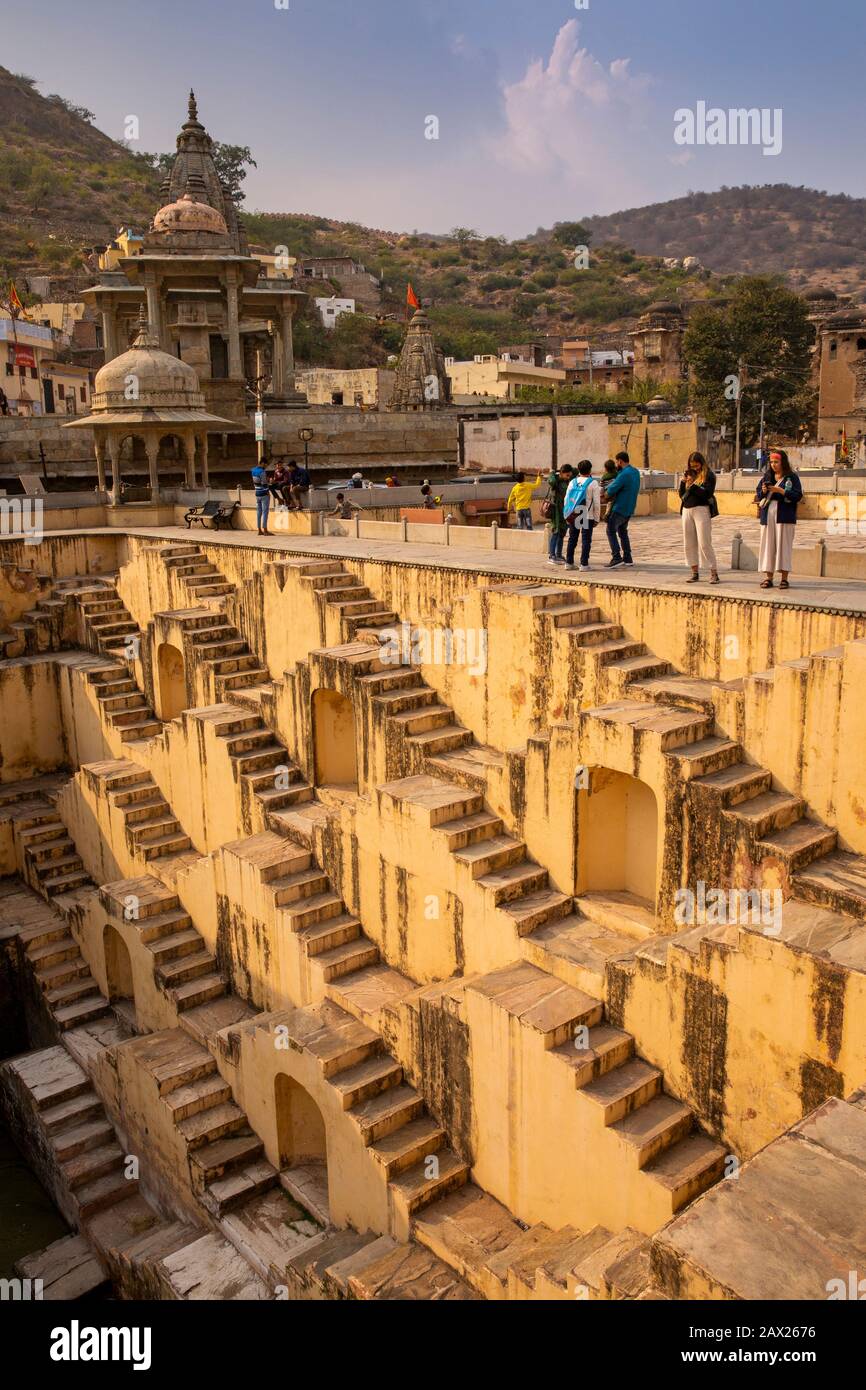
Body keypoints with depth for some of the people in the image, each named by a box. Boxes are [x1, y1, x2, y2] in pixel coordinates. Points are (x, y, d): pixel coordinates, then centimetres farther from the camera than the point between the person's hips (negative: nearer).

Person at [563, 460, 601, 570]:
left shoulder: (572, 482, 6)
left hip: (573, 516, 4)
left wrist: (567, 515, 18)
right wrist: (597, 519, 2)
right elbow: (596, 503, -6)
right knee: (586, 540, 1)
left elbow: (566, 500, 10)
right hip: (587, 517, -4)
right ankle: (584, 564, 0)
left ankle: (569, 562, 14)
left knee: (572, 539, 12)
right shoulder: (593, 483, -5)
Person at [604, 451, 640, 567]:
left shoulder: (624, 474, -20)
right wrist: (605, 487, 2)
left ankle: (616, 557, -13)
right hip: (629, 509, 9)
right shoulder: (635, 471, 10)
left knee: (611, 531, -4)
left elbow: (611, 490, -20)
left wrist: (606, 489, 2)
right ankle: (627, 558, 19)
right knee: (623, 532, 19)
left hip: (619, 509, -9)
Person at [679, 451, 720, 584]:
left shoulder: (708, 475, -1)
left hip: (701, 510, -6)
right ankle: (695, 573, 13)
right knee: (689, 544, 6)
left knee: (704, 543, -10)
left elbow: (708, 493, -13)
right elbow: (681, 494, 13)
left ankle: (714, 573, -5)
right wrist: (683, 482, -3)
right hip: (687, 511, 6)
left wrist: (693, 485, -19)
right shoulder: (690, 474, 15)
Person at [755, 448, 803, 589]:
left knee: (784, 545, -4)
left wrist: (780, 490, -16)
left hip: (784, 516, -4)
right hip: (767, 515, 4)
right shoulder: (767, 476, 12)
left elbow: (798, 496, -8)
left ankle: (784, 578, 1)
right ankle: (768, 578, 6)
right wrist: (763, 491, -7)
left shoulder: (792, 477, 0)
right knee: (768, 545, 2)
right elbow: (758, 494, 15)